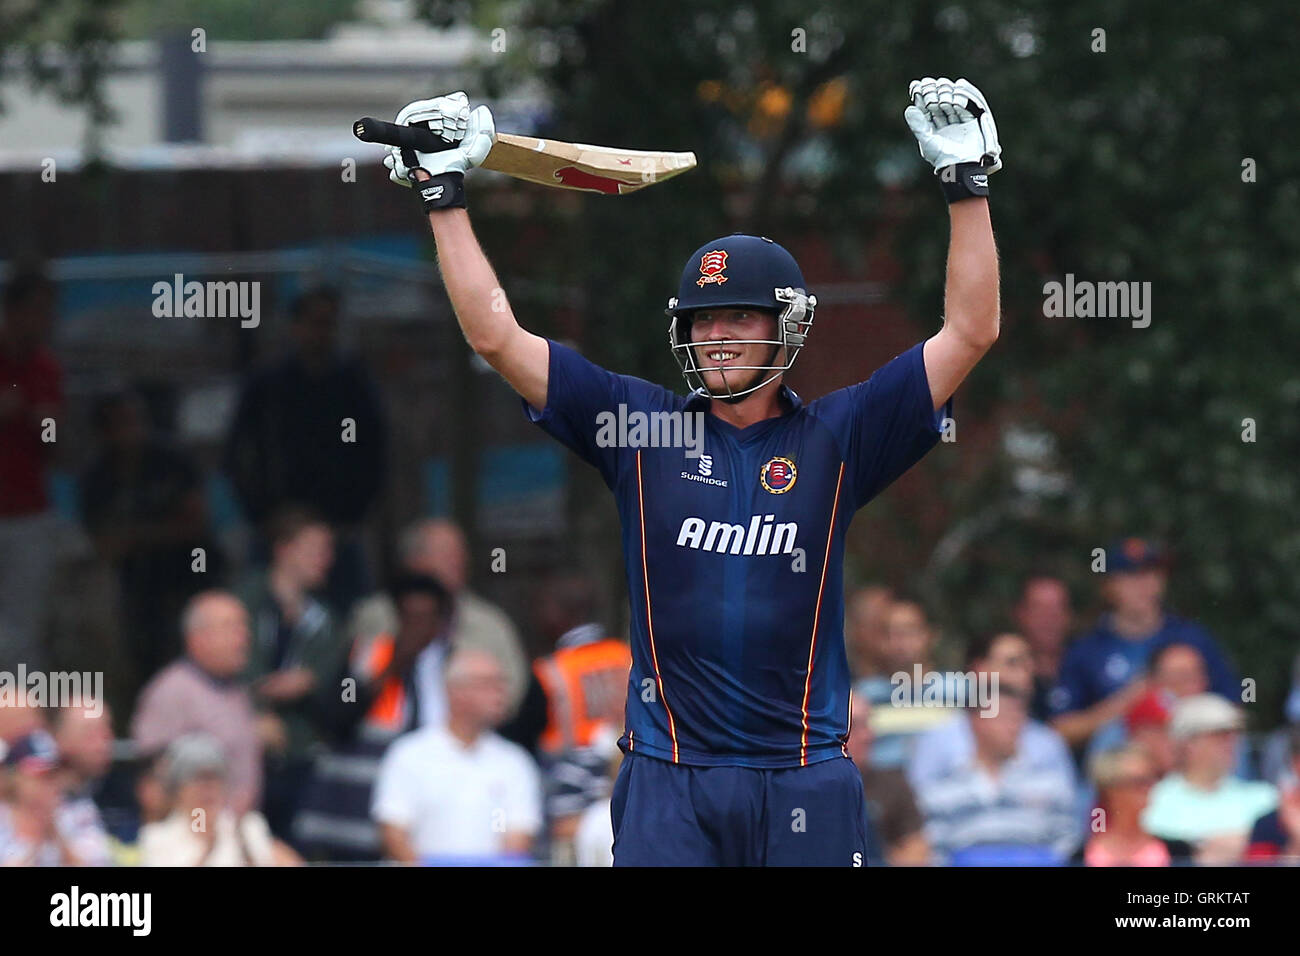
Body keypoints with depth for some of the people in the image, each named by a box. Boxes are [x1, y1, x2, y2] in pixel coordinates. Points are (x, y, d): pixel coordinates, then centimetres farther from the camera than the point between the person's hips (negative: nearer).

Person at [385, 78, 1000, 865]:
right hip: (669, 783, 0)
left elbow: (971, 333, 2)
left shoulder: (835, 439, 6)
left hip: (807, 783, 0)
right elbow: (495, 336, 7)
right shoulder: (641, 426, 7)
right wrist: (445, 194, 4)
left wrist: (966, 181, -2)